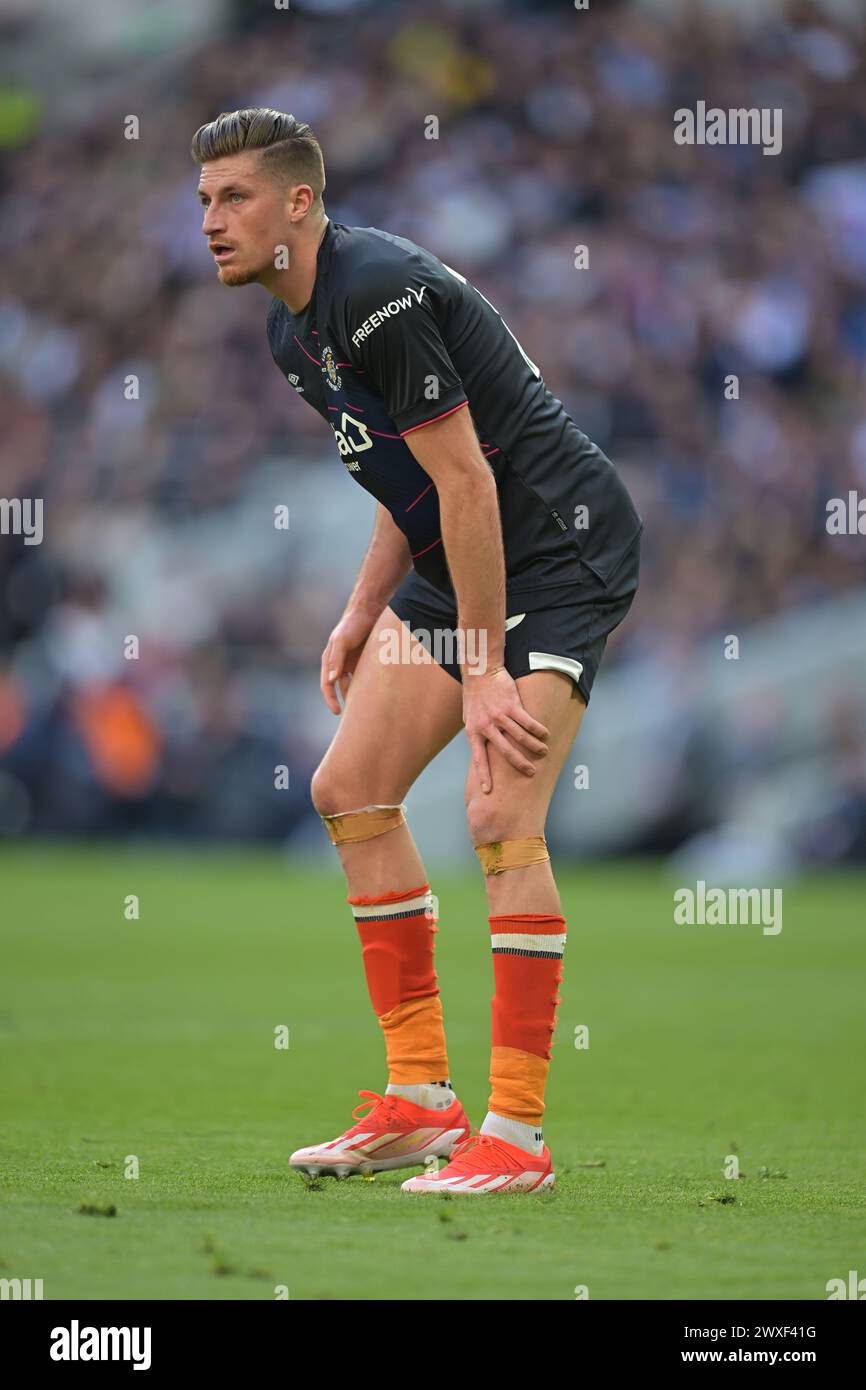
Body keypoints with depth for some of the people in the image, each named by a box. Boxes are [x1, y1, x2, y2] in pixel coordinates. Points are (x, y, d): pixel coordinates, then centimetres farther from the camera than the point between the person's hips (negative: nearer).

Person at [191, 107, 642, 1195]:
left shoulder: (379, 293, -22)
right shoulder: (293, 336, 10)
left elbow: (465, 478, -23)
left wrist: (483, 675, -22)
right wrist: (364, 613, 14)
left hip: (564, 545, -11)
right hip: (460, 563, 11)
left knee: (501, 820, -20)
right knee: (351, 789, 7)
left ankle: (517, 1135, -16)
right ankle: (420, 1102, 12)